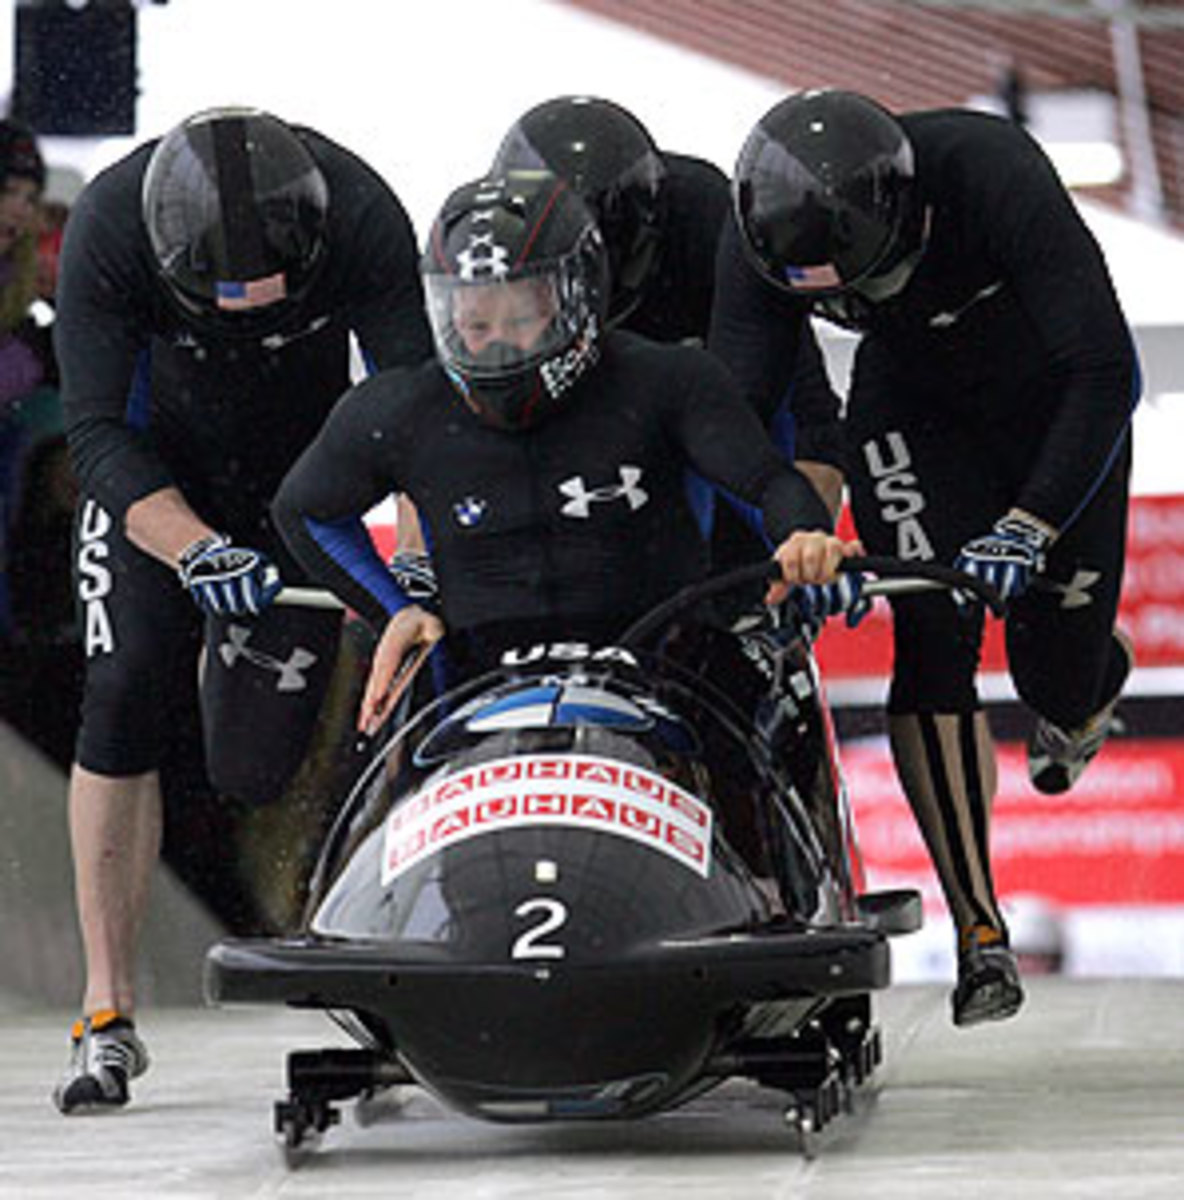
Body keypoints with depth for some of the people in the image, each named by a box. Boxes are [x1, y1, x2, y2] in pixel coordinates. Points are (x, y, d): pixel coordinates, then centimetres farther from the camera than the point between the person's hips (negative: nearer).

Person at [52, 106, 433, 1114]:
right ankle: (108, 1013, -10)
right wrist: (197, 552, -42)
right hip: (155, 478, 0)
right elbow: (98, 435, -28)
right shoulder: (108, 229, -30)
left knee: (252, 770, -9)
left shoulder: (361, 215, -29)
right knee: (125, 701, -17)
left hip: (299, 477, 0)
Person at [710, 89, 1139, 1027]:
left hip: (1055, 396, -2)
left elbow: (1103, 373, -37)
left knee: (1058, 674, 0)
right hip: (914, 412, 2)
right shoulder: (770, 236, -28)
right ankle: (980, 933, -15)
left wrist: (1028, 529, -44)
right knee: (934, 634, -19)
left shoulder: (991, 170, -39)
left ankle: (1095, 681, 42)